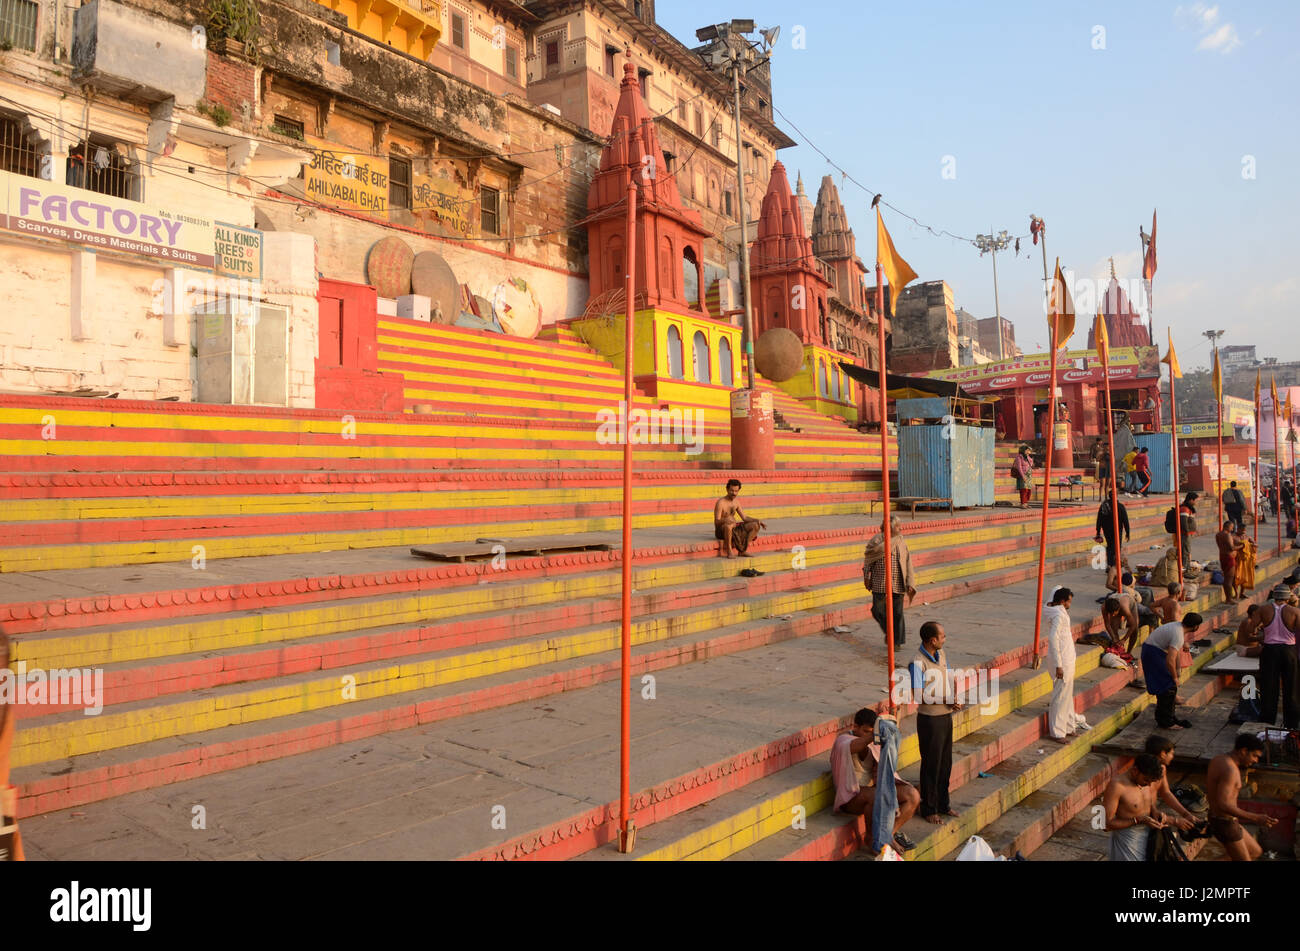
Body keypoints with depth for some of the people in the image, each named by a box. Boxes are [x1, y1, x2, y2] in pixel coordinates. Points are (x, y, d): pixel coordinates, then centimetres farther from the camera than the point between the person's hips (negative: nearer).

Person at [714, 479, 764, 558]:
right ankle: (729, 551, -25)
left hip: (734, 530, 7)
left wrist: (758, 521, -4)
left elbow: (744, 518, 10)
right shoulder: (721, 502, -15)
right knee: (729, 525, -41)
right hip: (721, 530, -7)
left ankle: (743, 550, -6)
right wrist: (726, 520, -42)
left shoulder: (736, 502, 7)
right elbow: (716, 522, -21)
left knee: (755, 525, -5)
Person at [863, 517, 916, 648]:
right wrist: (866, 577, 5)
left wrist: (910, 583, -3)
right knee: (878, 611, 2)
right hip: (880, 584, -1)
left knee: (897, 613, 4)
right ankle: (888, 631, 30)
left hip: (897, 585, 1)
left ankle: (897, 641, 17)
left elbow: (908, 564, 4)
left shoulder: (901, 543, 3)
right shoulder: (877, 540, -5)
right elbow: (868, 559, 4)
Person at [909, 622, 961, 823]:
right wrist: (946, 701, -19)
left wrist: (954, 696, -2)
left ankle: (943, 804, 31)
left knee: (945, 762, 16)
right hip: (929, 719, -7)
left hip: (946, 716, 7)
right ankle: (928, 809, 18)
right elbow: (919, 696, -23)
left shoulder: (941, 654, 4)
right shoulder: (917, 662, -22)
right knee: (931, 765, 4)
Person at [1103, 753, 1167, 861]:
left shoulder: (1150, 780, -4)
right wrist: (1138, 820, -27)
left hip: (1148, 836, 6)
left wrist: (1155, 812, -9)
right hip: (1128, 843, -6)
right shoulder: (1116, 786, -25)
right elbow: (1107, 824, -23)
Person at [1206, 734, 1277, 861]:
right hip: (1226, 825, -10)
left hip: (1216, 817, 10)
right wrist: (1255, 818, -35)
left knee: (1255, 851, 21)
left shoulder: (1217, 760, 5)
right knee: (1244, 859, 4)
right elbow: (1223, 805, -33)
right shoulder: (1230, 770, -25)